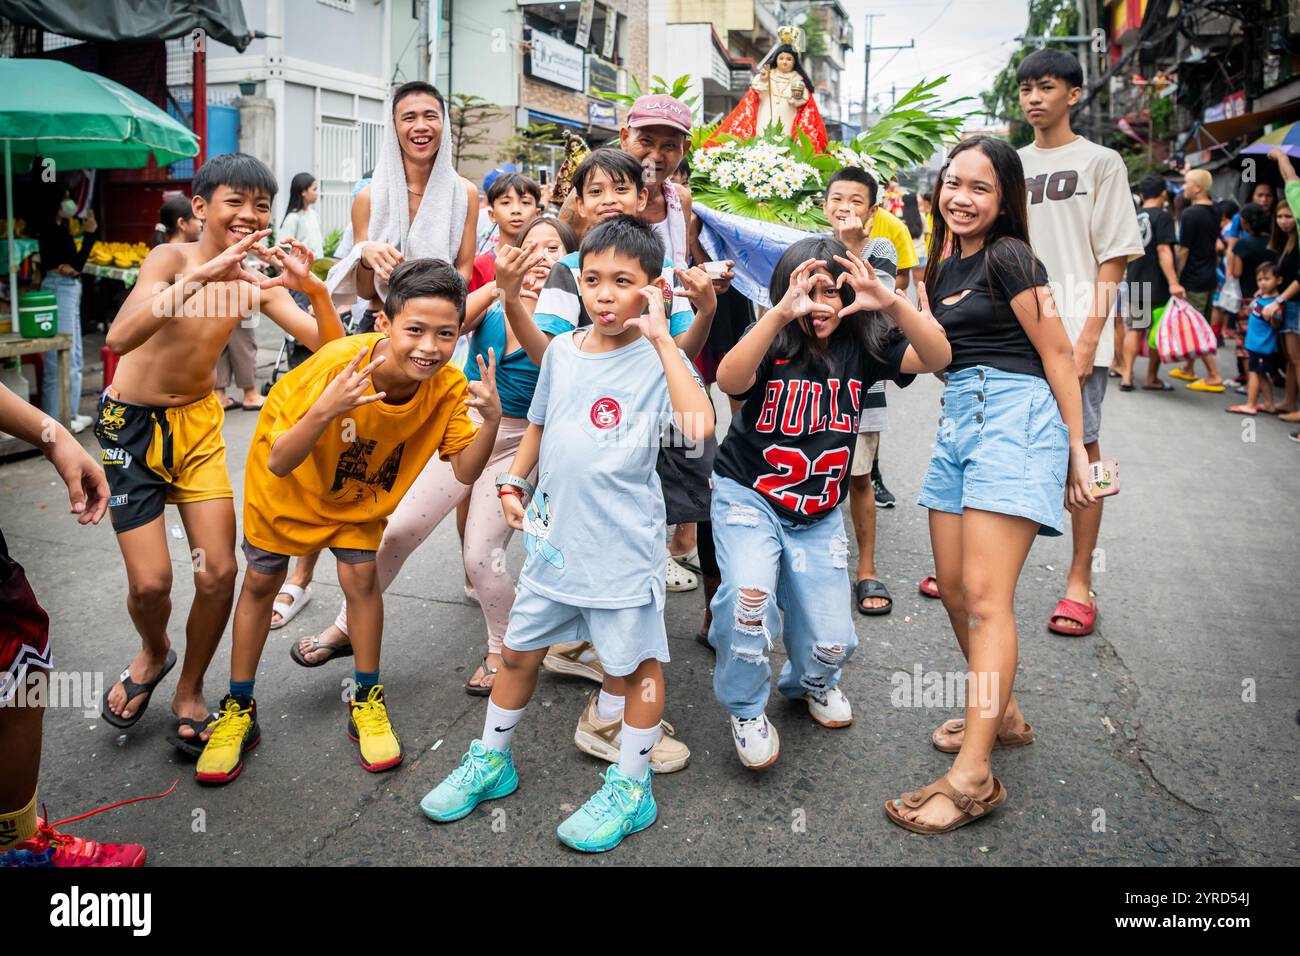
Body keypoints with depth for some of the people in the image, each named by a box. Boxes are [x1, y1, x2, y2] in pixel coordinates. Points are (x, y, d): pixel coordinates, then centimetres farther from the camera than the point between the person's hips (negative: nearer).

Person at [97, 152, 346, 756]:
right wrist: (201, 277, -45)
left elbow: (330, 346, -9)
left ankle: (189, 692, 23)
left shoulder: (257, 280, -4)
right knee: (150, 581, -7)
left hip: (199, 423, 4)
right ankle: (153, 653, 29)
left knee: (219, 574, -2)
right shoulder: (173, 258, -19)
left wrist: (315, 289, -27)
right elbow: (120, 338, -36)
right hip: (131, 423, -4)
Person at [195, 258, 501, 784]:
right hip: (292, 481, -2)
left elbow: (465, 471, -22)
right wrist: (324, 412, -54)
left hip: (363, 490, 2)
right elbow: (279, 464, -36)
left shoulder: (448, 387, -29)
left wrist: (491, 419, -40)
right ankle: (239, 709, 26)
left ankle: (366, 701, 17)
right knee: (261, 582, 8)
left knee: (361, 577, -6)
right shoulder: (338, 365, -40)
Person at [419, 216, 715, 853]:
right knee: (519, 651, 18)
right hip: (554, 534, 6)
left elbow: (698, 424, -32)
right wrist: (513, 482, 7)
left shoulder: (657, 359, -12)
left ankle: (631, 788, 28)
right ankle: (491, 760, 39)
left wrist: (660, 337, -29)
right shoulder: (562, 350, 4)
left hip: (624, 544, -5)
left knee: (636, 662, 9)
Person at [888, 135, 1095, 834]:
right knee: (953, 589, 10)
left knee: (984, 595, -13)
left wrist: (1076, 449, -6)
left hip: (1013, 415, -8)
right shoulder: (941, 265, 18)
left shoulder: (1008, 257, -5)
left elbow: (1057, 351, -6)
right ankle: (1002, 717, 29)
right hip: (956, 419, 9)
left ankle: (973, 776, -11)